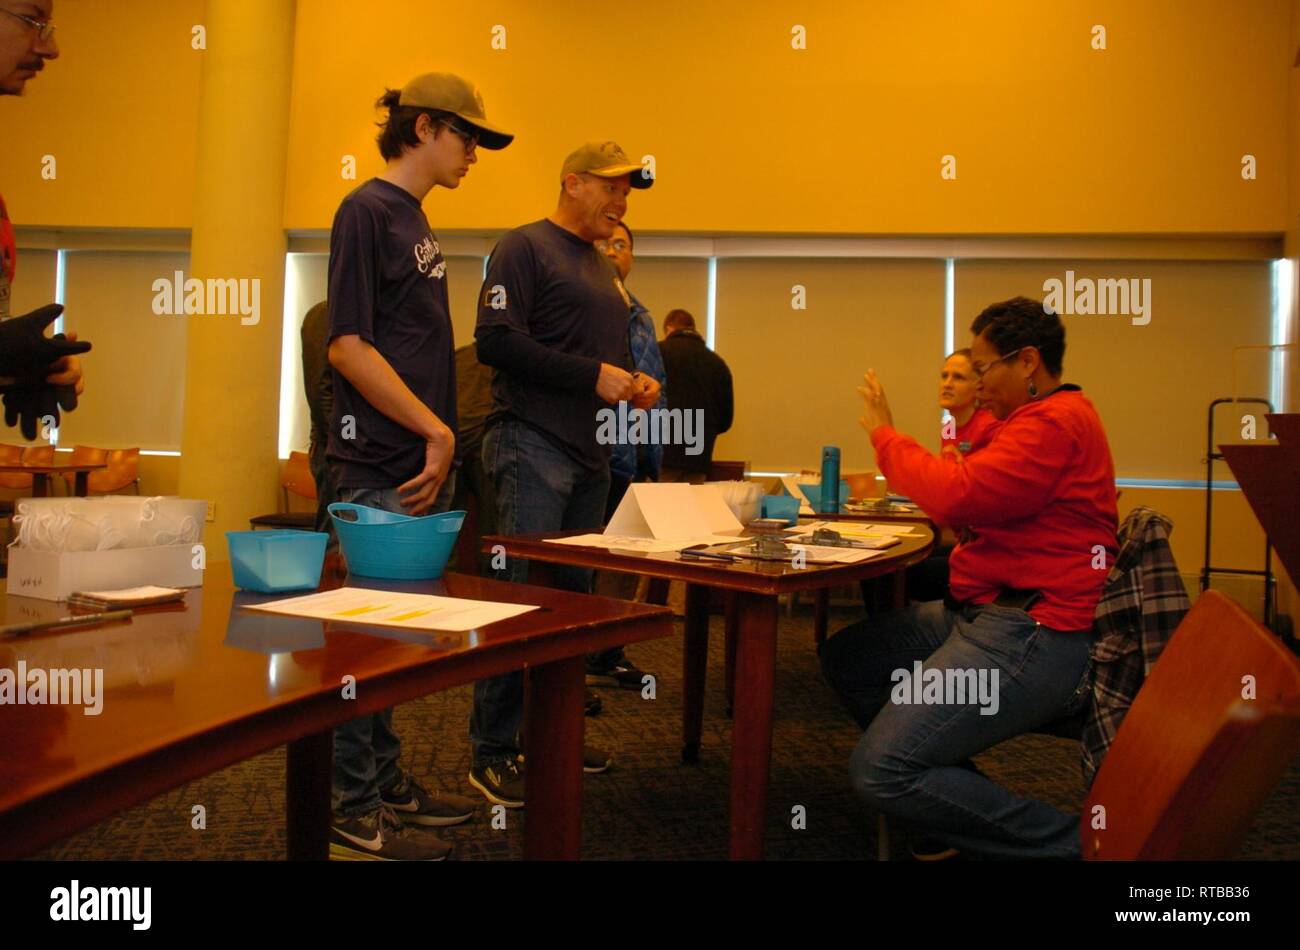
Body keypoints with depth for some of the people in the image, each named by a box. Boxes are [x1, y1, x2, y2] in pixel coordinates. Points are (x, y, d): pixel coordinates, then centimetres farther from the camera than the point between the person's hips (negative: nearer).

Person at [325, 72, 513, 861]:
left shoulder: (415, 219, 18)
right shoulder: (368, 211, -9)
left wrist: (441, 440, 12)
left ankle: (387, 782, 26)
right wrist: (436, 431, -15)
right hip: (384, 466, -9)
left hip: (422, 461, 9)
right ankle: (354, 812, 11)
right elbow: (347, 345, -17)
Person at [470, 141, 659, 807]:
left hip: (588, 454, 9)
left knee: (572, 595, 11)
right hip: (533, 445, -8)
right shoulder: (525, 248, -4)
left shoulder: (605, 271, 22)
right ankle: (492, 752, 1)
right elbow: (495, 341, -16)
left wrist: (634, 383, 8)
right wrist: (593, 375, -18)